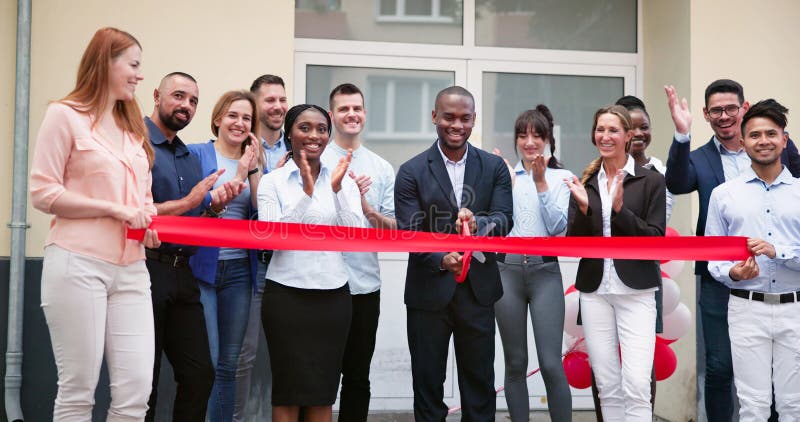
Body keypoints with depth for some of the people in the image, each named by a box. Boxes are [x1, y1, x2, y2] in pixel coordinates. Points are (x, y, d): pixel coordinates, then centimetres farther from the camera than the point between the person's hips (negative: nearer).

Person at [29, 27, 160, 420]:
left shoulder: (133, 126, 19)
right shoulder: (65, 115, -2)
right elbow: (42, 193, -8)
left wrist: (148, 224, 3)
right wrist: (114, 210, -13)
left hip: (130, 269, 6)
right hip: (78, 264, -6)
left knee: (136, 390, -1)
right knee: (78, 389, 1)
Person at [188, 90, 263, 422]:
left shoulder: (254, 162, 12)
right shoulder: (197, 154, -1)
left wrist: (253, 170, -8)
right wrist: (236, 178, -19)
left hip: (239, 269, 5)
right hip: (201, 267, -4)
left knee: (229, 365, 9)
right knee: (206, 364, -8)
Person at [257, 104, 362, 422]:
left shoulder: (344, 181, 6)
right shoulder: (272, 181, -1)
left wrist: (337, 189, -14)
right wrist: (306, 193, -18)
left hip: (333, 296, 3)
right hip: (286, 295, -2)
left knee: (324, 389, 9)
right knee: (288, 389, 3)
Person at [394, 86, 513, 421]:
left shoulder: (495, 167, 4)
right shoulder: (412, 172, -2)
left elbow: (504, 220, -7)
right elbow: (408, 232, -11)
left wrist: (478, 225, -30)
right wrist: (441, 259, -30)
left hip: (478, 290, 2)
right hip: (429, 293, -1)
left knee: (479, 383, 11)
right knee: (427, 383, 9)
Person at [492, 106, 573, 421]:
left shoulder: (561, 177, 4)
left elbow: (558, 227, -7)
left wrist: (541, 182, -12)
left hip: (545, 272, -2)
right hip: (507, 270, 2)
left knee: (551, 364, -7)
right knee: (515, 363, 8)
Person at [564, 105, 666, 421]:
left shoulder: (651, 181, -1)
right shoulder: (584, 183, 9)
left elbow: (657, 240, -7)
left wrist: (620, 208, -18)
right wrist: (583, 209, -13)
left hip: (635, 291, -3)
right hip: (594, 291, 4)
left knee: (636, 386, -11)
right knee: (607, 386, 8)